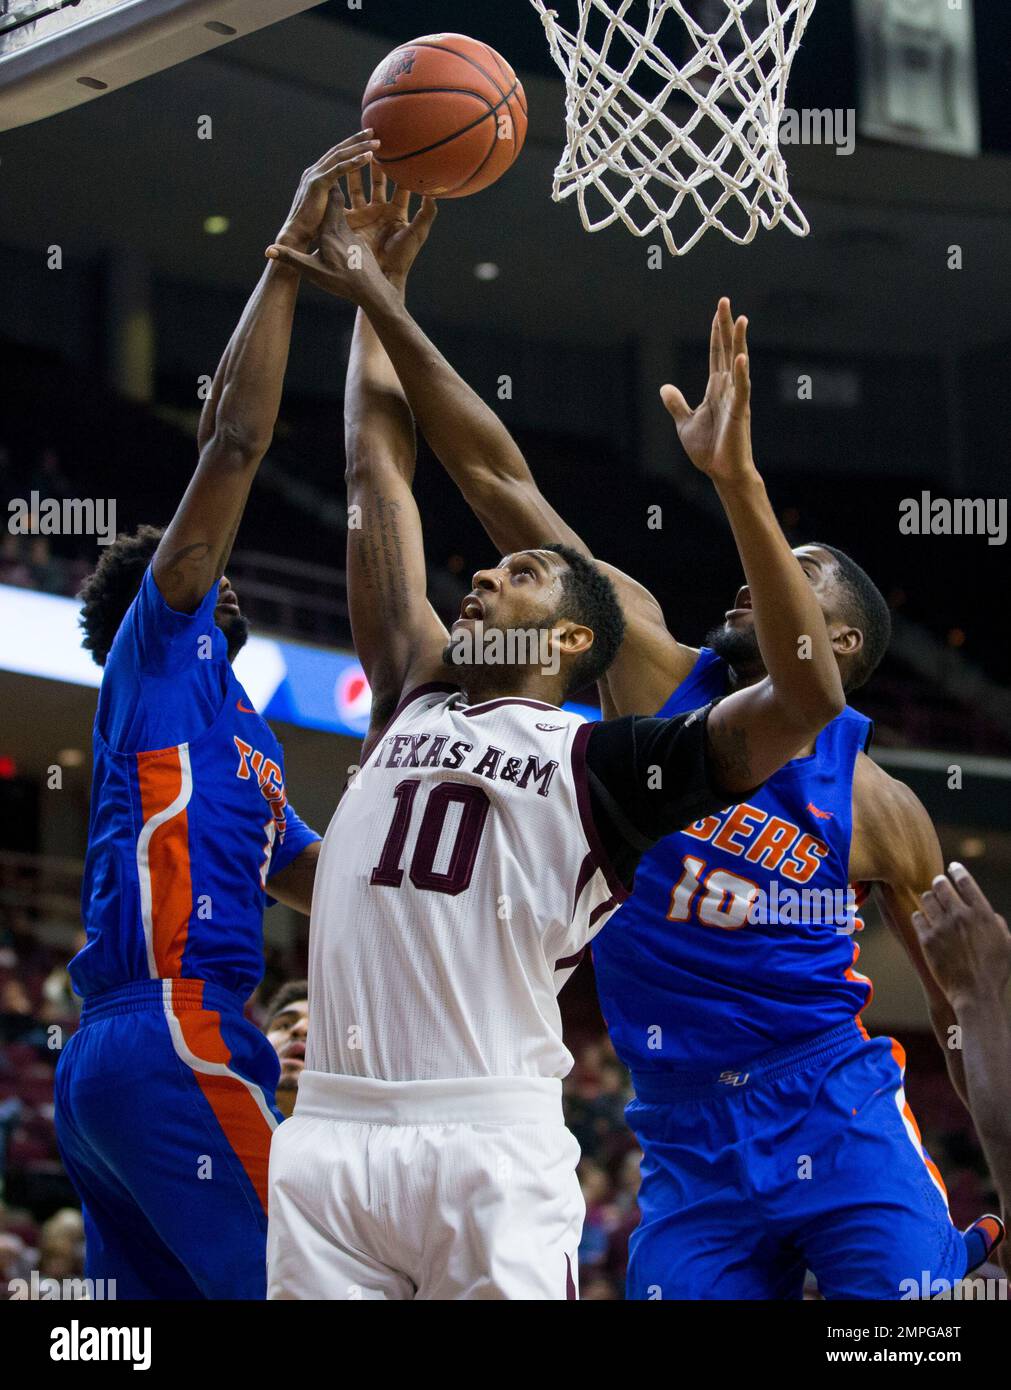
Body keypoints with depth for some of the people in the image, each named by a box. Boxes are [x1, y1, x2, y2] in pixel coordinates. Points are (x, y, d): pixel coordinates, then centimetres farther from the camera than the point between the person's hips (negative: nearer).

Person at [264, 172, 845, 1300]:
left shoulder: (603, 763, 9)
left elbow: (808, 699, -5)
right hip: (328, 1131, 5)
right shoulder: (413, 699, 23)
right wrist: (375, 297, 29)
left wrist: (735, 480, -10)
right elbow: (379, 475, 27)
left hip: (492, 1143, -4)